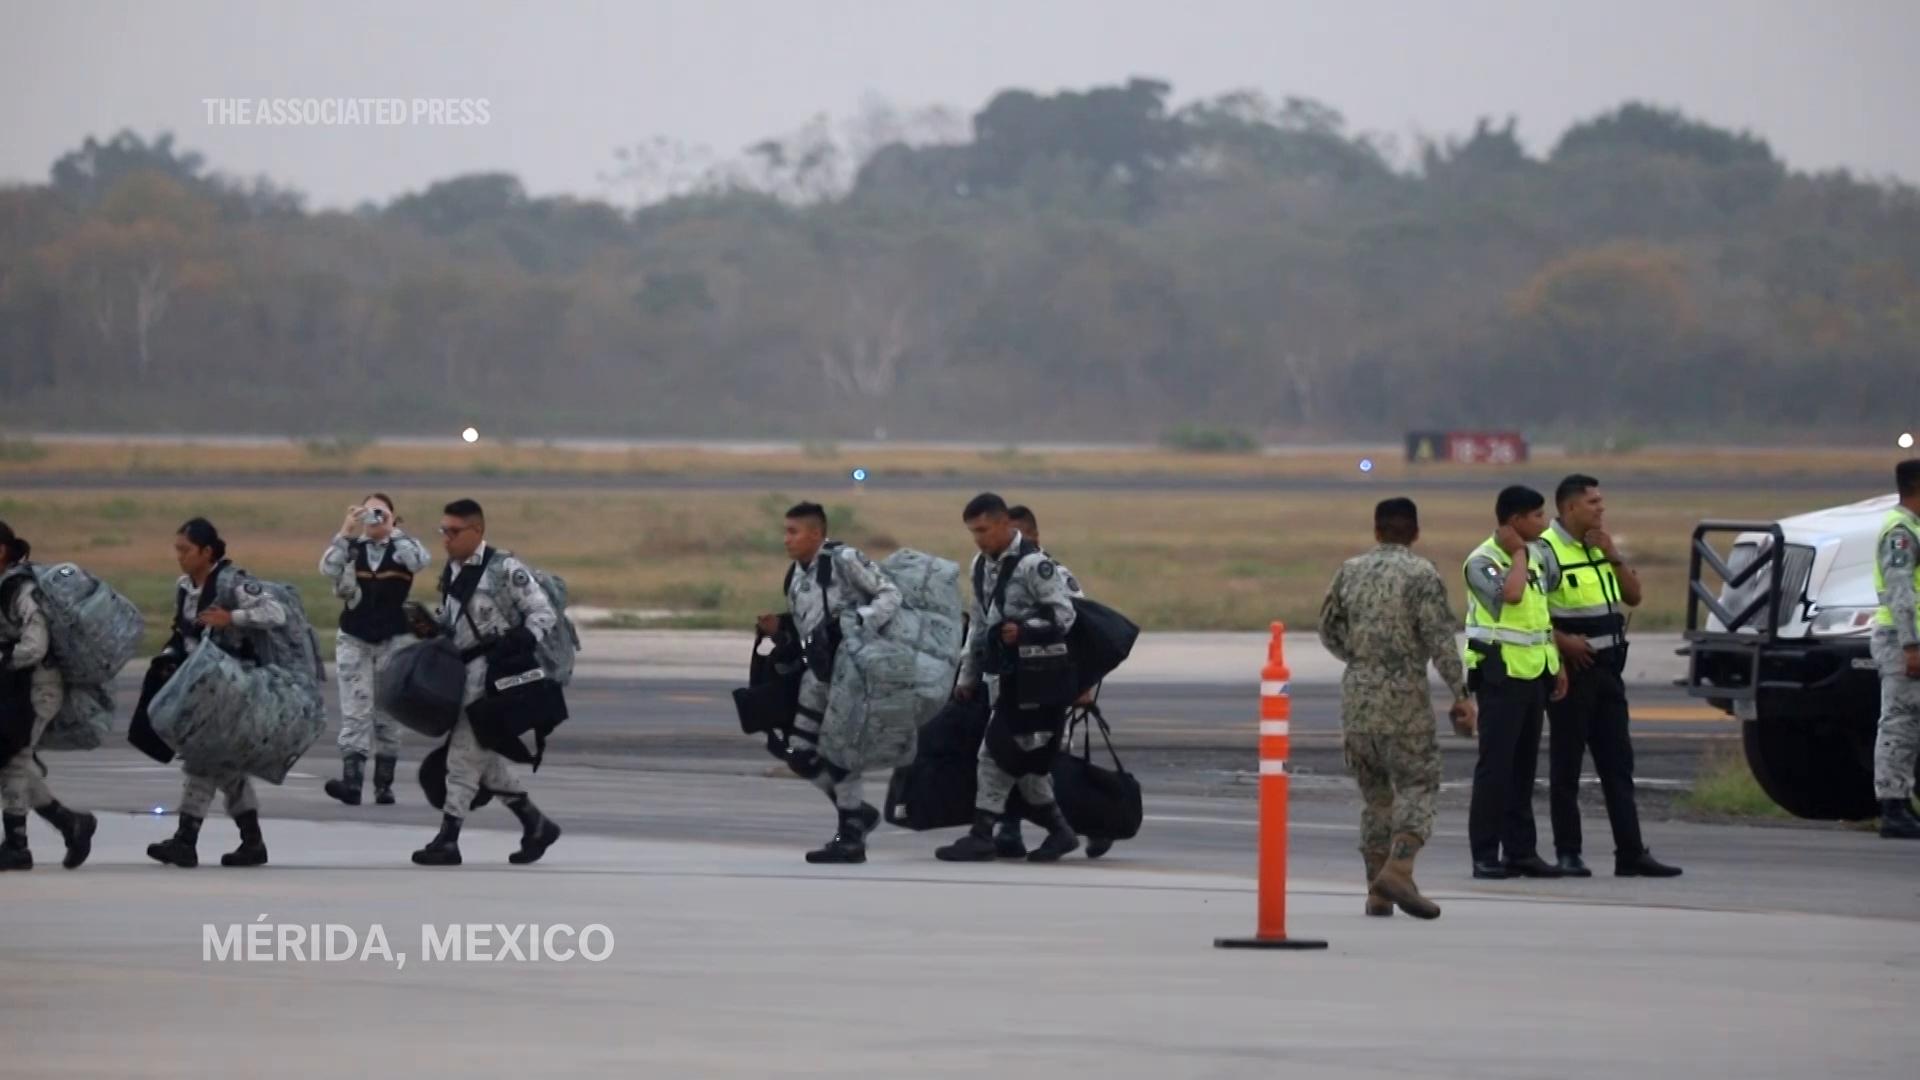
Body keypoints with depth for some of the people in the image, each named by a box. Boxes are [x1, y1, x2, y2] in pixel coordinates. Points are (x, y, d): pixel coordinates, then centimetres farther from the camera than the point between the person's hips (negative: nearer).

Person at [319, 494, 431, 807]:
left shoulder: (402, 546, 1)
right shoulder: (351, 547, 2)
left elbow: (421, 561, -21)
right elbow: (328, 570, -16)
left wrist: (391, 530, -23)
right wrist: (346, 532, -23)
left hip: (393, 640, 0)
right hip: (354, 639, 0)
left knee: (387, 713, 4)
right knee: (355, 713, -10)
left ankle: (384, 784, 10)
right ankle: (352, 781, -20)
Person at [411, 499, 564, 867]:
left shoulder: (505, 570, -11)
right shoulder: (450, 574, 14)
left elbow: (544, 614, -11)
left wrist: (519, 641, -26)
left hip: (493, 673, -9)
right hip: (465, 674, 9)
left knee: (464, 754, -10)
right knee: (486, 759, 13)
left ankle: (448, 840, -7)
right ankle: (536, 825, 25)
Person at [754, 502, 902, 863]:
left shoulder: (844, 560, -9)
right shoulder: (795, 579, 14)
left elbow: (890, 595, -10)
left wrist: (859, 619, -25)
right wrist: (778, 632, 2)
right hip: (819, 673, 9)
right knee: (801, 756, 7)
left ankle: (851, 836, 0)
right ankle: (858, 812, 24)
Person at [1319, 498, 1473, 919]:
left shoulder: (1350, 571, 9)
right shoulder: (1421, 574, -6)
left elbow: (1328, 628, 15)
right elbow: (1440, 639, -12)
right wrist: (1460, 694, -9)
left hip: (1357, 694, 5)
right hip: (1403, 694, -5)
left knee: (1375, 792, 12)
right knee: (1417, 784, -1)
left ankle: (1377, 892, 11)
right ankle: (1398, 869, -22)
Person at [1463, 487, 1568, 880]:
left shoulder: (1539, 555, 13)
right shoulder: (1482, 561, -12)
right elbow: (1510, 594, -30)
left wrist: (1557, 665, 18)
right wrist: (1518, 554, -15)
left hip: (1534, 671, 8)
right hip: (1499, 672, -8)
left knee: (1525, 765, 9)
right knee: (1495, 765, -7)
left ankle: (1521, 850, 13)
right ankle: (1485, 855, -6)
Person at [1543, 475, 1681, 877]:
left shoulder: (1602, 546, 15)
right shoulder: (1547, 550, -10)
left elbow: (1633, 596, 12)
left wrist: (1613, 556, 0)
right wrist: (1561, 640, -23)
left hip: (1607, 667, 7)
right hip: (1571, 668, -7)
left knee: (1618, 764, 6)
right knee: (1566, 765, 0)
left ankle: (1630, 854, 6)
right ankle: (1568, 854, 4)